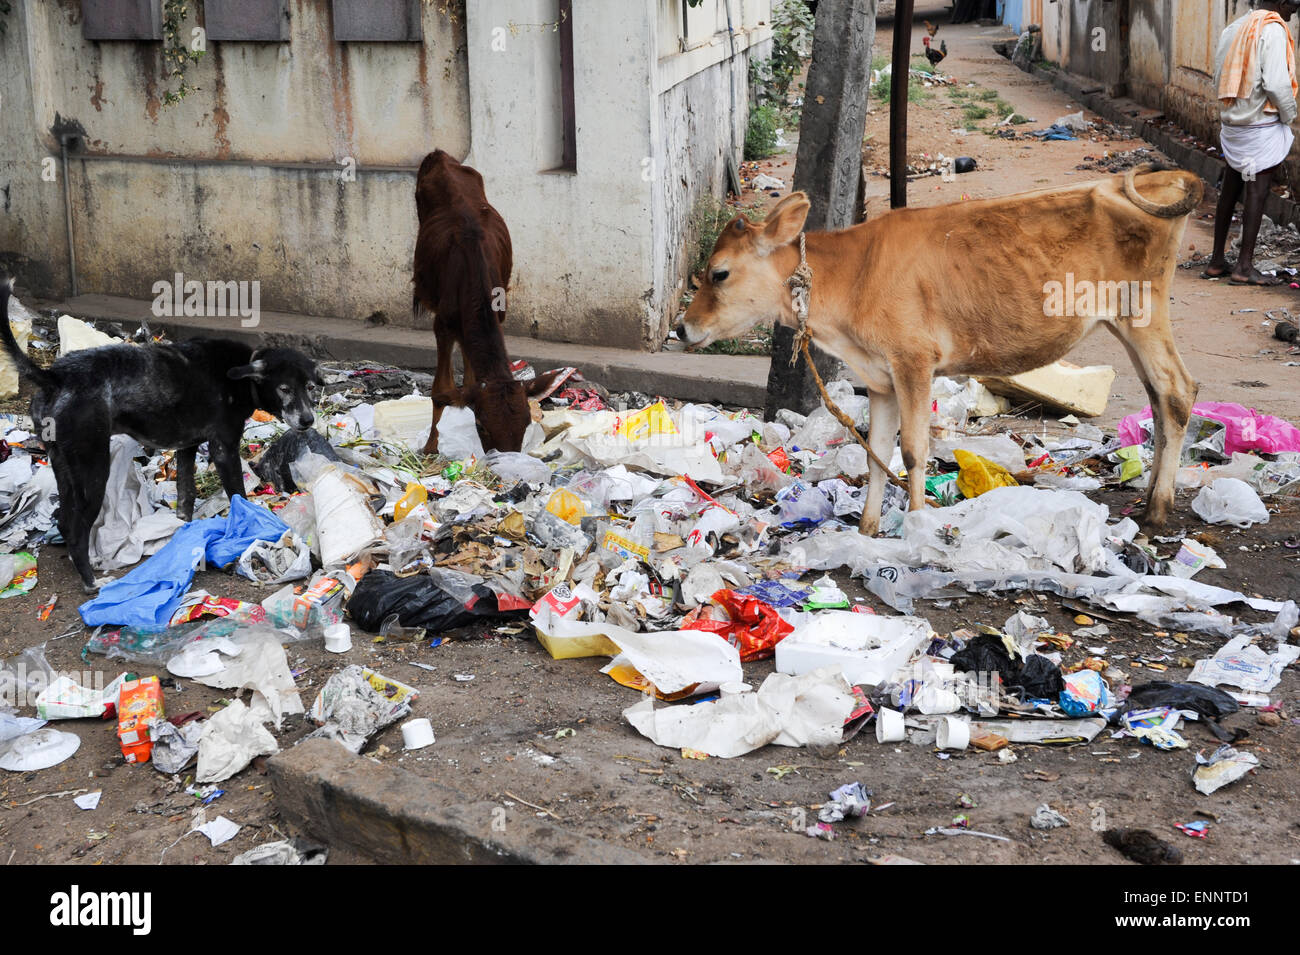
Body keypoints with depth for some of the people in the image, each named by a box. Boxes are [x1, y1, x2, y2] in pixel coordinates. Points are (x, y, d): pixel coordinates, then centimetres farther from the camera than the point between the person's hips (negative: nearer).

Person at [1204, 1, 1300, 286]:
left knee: (1230, 191, 12)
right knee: (1257, 193, -4)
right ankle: (1244, 267, -5)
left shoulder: (1234, 27, 11)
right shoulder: (1273, 29, -14)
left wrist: (1238, 109, 16)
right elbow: (1276, 83, -20)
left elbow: (1219, 78, 13)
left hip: (1232, 123, 8)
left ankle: (1216, 262, 18)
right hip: (1262, 125, -8)